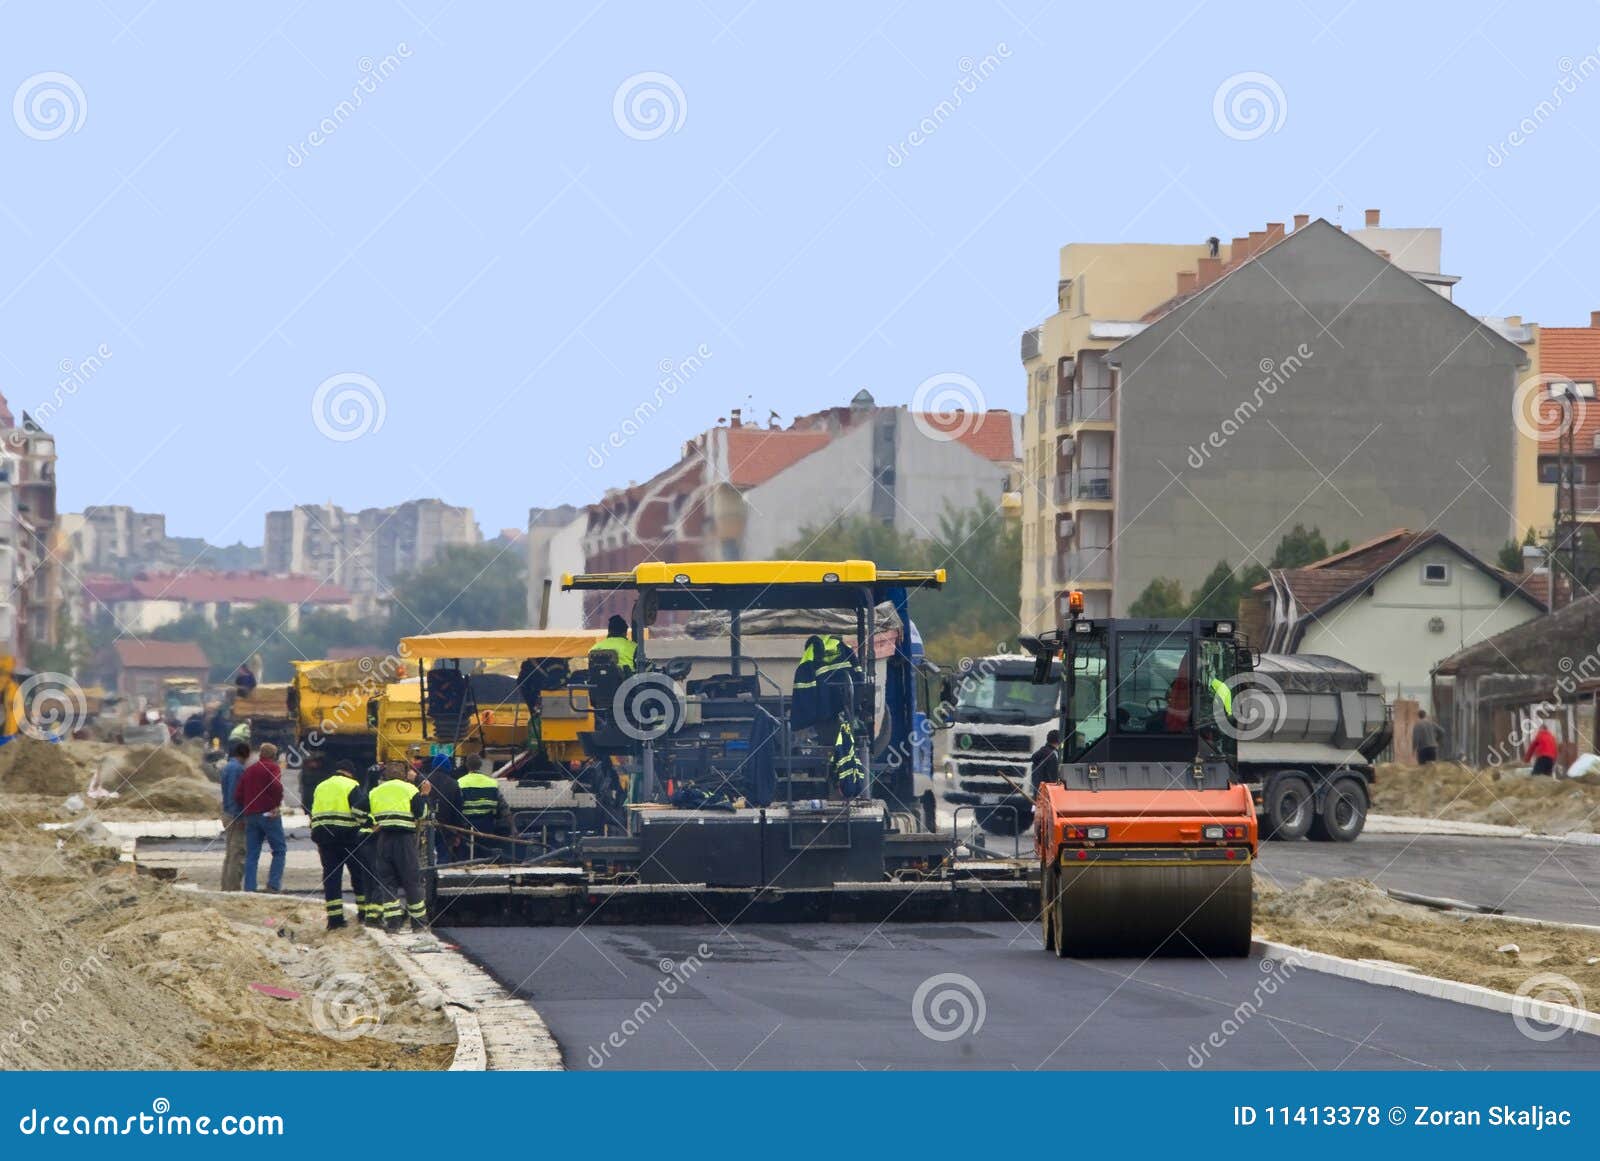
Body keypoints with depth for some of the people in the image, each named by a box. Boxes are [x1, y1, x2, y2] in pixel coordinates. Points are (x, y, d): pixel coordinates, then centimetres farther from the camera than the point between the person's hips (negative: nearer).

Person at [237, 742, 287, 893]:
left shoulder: (248, 770, 16)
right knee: (280, 850, 1)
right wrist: (277, 804, -5)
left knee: (251, 855, 6)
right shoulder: (272, 768, -3)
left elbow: (239, 793, 12)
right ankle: (274, 884, -10)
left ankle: (249, 888, 1)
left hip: (250, 816, 6)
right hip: (269, 815, -6)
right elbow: (277, 787, -19)